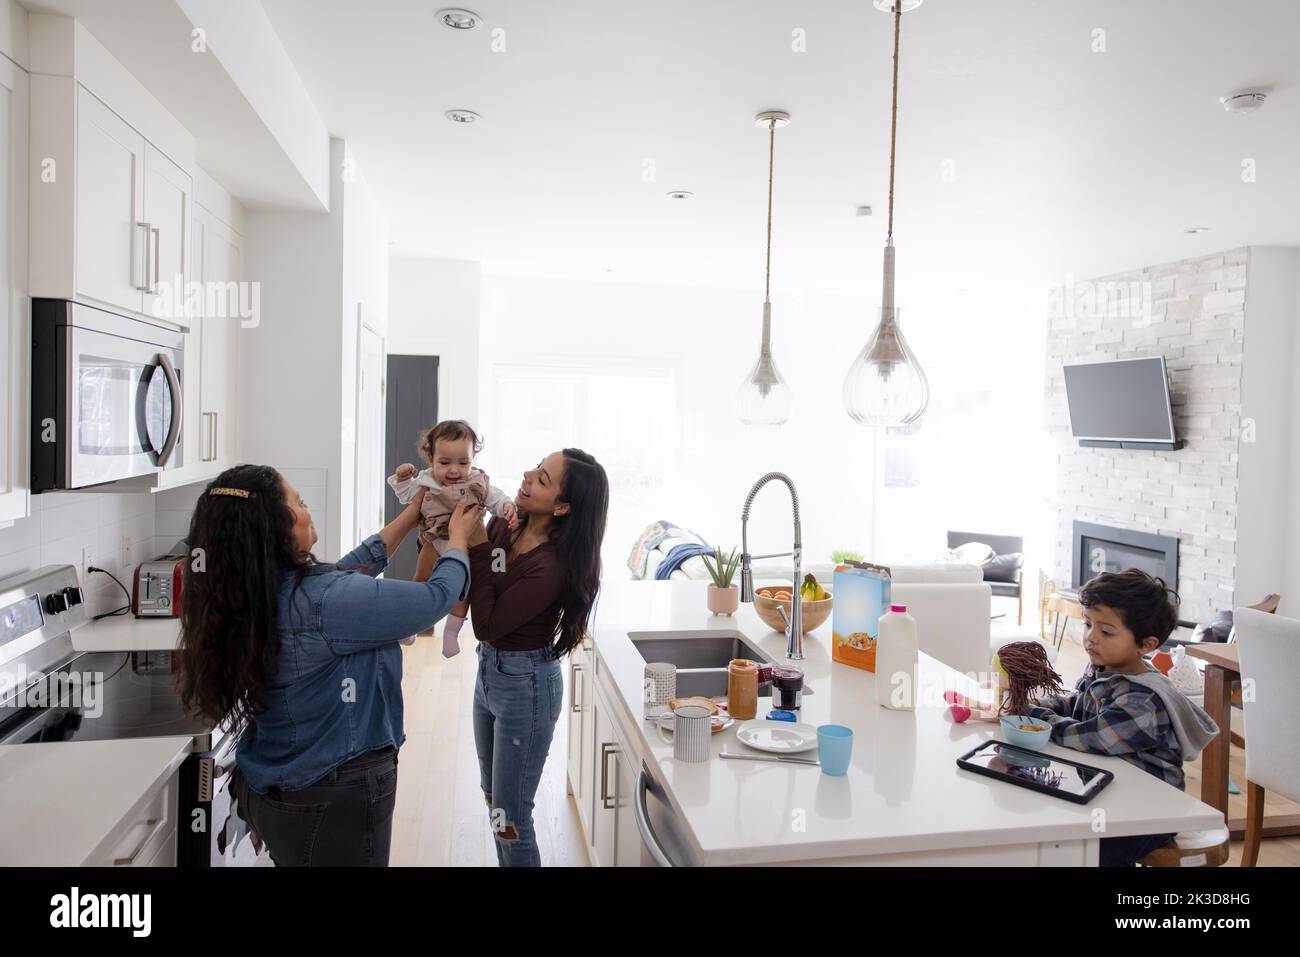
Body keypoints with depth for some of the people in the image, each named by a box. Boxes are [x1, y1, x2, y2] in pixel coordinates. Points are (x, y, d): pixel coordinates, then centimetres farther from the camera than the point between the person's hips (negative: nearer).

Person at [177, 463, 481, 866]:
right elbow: (437, 597, -17)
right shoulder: (324, 600, -29)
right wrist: (458, 537, 1)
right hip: (334, 801, -8)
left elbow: (350, 571, 9)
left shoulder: (249, 594, -4)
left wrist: (411, 516, 15)